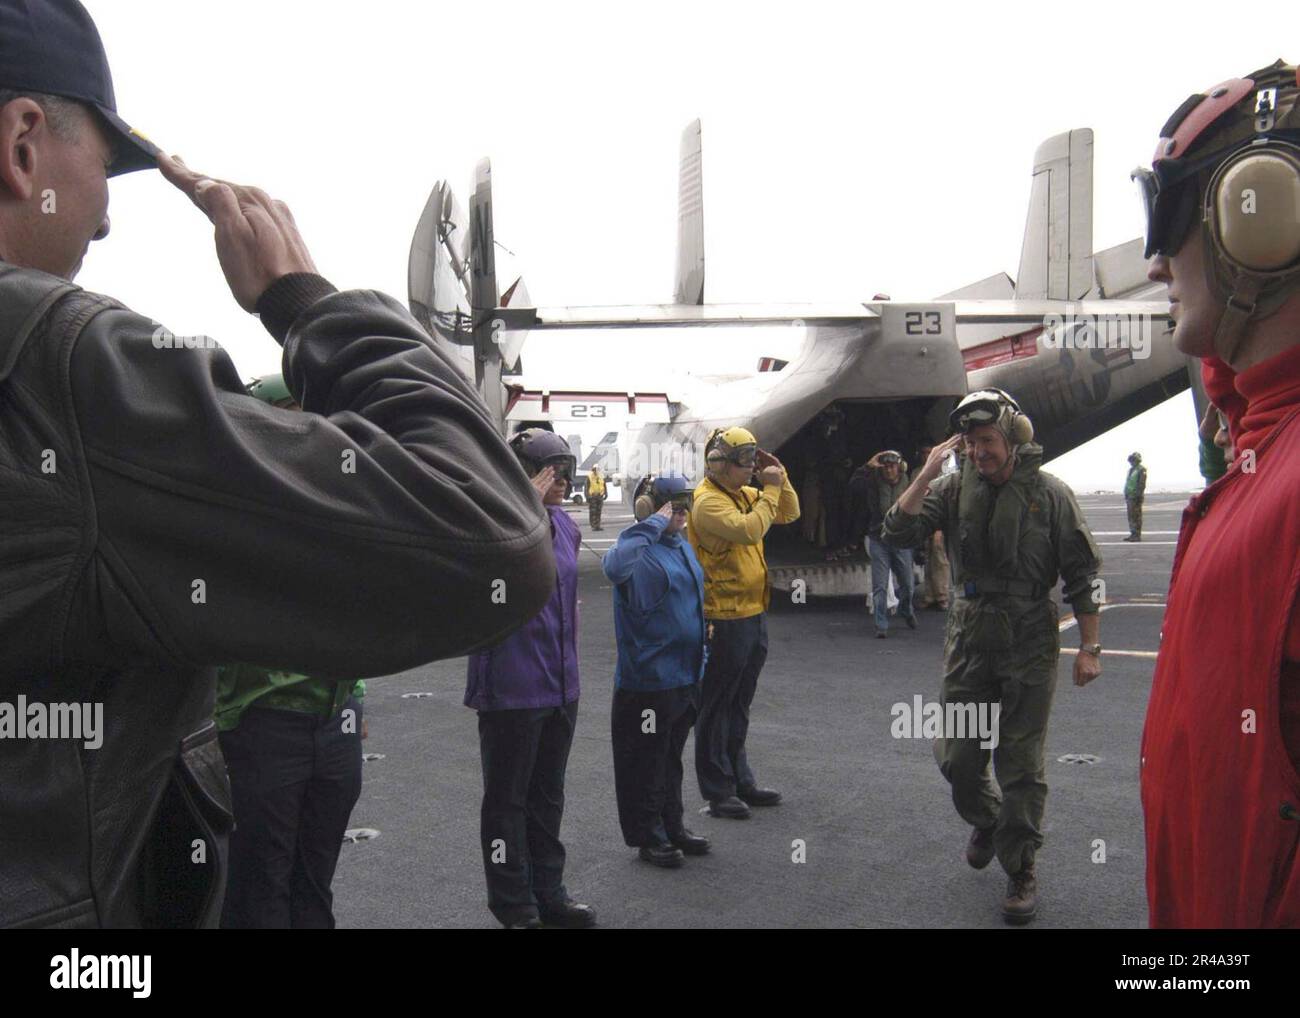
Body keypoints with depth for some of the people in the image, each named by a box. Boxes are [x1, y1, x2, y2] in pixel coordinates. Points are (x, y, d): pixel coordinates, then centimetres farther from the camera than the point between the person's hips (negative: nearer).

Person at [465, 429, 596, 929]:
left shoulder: (565, 525, 8)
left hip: (560, 686, 7)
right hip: (511, 688, -7)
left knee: (548, 796, 19)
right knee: (508, 800, 7)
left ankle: (548, 893, 32)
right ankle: (515, 907, 20)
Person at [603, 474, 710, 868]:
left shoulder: (682, 545, 11)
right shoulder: (642, 549, -17)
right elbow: (615, 566, -42)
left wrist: (698, 654, 23)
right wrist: (654, 524, -34)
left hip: (685, 675, 9)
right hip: (648, 677, -8)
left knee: (671, 758, 20)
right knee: (645, 761, 5)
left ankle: (672, 827, 32)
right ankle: (648, 837, 17)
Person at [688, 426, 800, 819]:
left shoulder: (745, 494, 12)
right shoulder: (707, 501, -17)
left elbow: (789, 514, 17)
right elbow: (749, 530, -29)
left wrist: (779, 477, 5)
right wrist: (770, 489, -19)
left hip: (753, 615, 9)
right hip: (725, 620, -9)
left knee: (739, 706, 18)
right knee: (716, 708, 1)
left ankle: (740, 782, 29)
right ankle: (717, 791, 9)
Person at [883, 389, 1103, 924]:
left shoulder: (1050, 494, -6)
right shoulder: (954, 489, 1)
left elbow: (1082, 575, -3)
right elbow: (898, 533, -9)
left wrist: (1089, 646, -5)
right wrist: (926, 473, -16)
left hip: (1029, 645, -3)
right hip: (968, 640, 3)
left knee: (1021, 764, 2)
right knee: (956, 757, 9)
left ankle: (1020, 870, 16)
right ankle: (986, 821, 40)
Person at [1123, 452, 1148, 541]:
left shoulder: (1141, 470, -9)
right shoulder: (1131, 469, 19)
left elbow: (1142, 484, -15)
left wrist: (1138, 496, -21)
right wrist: (1126, 495, 19)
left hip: (1136, 496, -9)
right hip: (1130, 496, 9)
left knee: (1136, 516, -8)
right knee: (1131, 516, 10)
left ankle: (1137, 535, -7)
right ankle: (1133, 534, 15)